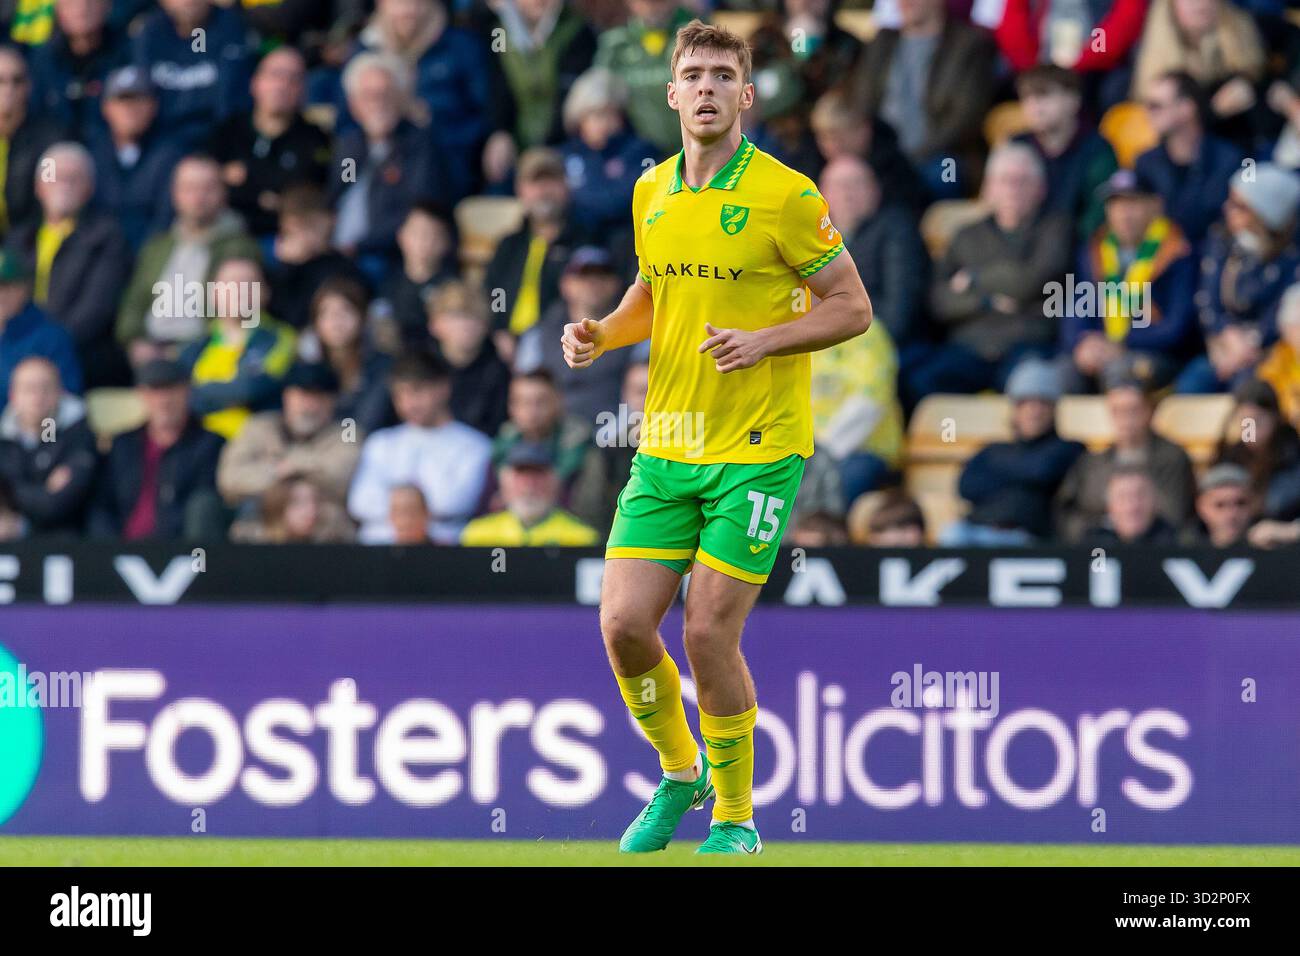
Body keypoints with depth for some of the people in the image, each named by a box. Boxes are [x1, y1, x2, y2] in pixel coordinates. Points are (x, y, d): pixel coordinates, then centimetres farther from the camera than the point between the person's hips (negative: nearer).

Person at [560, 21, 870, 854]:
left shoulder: (785, 196, -10)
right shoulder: (651, 193, 8)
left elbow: (853, 308, -5)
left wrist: (763, 341, -19)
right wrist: (601, 334, 4)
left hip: (759, 448, -5)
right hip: (666, 445, 5)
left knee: (709, 633, -8)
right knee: (624, 624, -3)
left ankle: (736, 817, 10)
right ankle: (679, 773, 23)